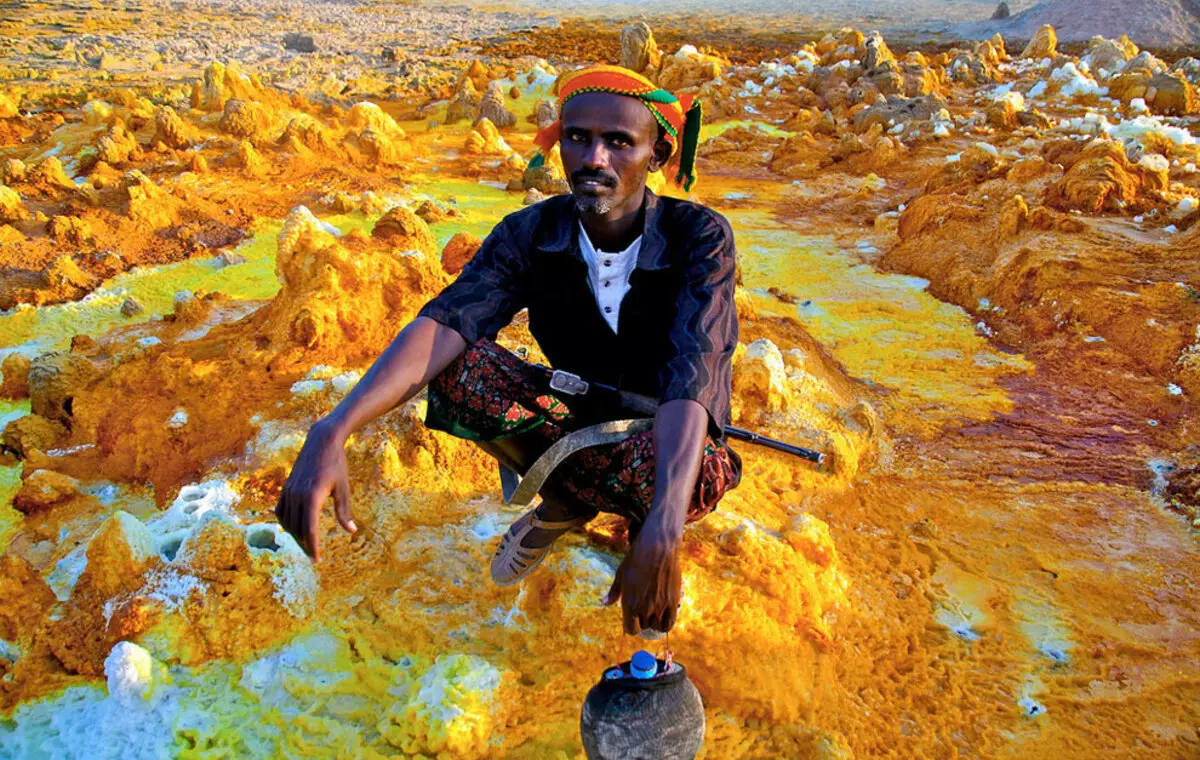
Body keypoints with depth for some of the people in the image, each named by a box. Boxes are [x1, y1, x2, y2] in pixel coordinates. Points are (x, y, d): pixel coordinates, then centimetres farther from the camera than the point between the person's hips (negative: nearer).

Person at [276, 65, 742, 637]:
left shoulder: (700, 237, -21)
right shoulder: (530, 234, -13)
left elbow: (693, 375, -36)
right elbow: (445, 322, -28)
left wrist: (661, 531, -52)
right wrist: (333, 431, -46)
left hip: (663, 438, -3)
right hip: (577, 417, 4)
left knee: (698, 477, -41)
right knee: (454, 368, -23)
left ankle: (644, 525, -1)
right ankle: (564, 502, 2)